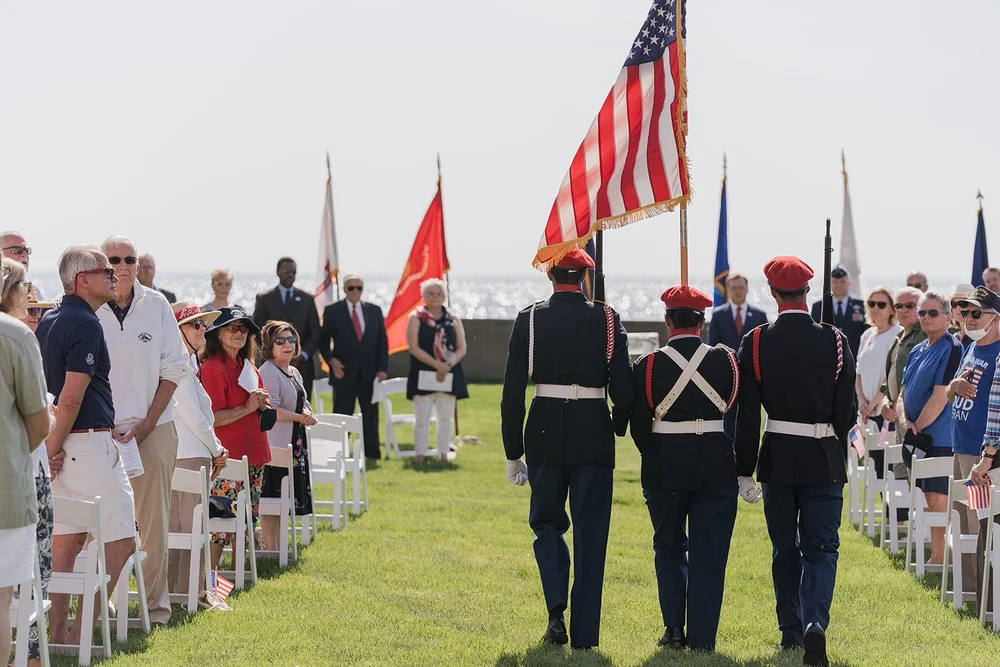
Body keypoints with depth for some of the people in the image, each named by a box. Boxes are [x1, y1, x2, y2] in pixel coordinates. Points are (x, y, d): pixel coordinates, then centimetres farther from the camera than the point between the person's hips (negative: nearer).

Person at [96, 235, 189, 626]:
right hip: (101, 430, -1)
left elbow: (174, 368, 5)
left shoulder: (156, 305, 2)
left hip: (153, 429, 1)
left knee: (153, 520, 2)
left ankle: (155, 604, 10)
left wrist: (148, 424, -3)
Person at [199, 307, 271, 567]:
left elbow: (259, 404, 26)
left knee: (248, 518, 12)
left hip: (253, 453, 9)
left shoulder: (249, 367, 16)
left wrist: (262, 404, 2)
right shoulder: (212, 368, -11)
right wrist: (247, 408, -18)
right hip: (227, 456, -9)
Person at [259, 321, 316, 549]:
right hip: (274, 443, -9)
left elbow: (303, 403, 22)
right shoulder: (268, 371, -12)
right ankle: (270, 548, -3)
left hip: (294, 443, 9)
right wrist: (299, 417, -17)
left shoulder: (294, 372, 17)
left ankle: (278, 545, 19)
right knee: (271, 497, -6)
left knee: (283, 498, 12)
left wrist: (308, 415, 0)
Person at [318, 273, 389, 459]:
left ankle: (372, 454, 9)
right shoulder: (332, 311, 2)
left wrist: (382, 368, -1)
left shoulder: (374, 311, 9)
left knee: (371, 416, 4)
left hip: (369, 373, 2)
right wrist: (331, 359, -12)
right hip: (344, 372, -2)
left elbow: (382, 341, 9)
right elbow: (323, 340, 5)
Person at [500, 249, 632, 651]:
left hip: (544, 434, 0)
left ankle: (556, 613, -1)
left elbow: (512, 392, -2)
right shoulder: (607, 319, -2)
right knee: (589, 534, 6)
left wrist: (513, 453, 4)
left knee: (547, 524, 17)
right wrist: (618, 426, 19)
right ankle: (584, 634, 6)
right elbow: (623, 389, -2)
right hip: (594, 435, 0)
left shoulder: (529, 319, -2)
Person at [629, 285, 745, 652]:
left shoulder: (648, 366, -4)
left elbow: (639, 427, 0)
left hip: (665, 469, 0)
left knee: (669, 549, 16)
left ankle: (674, 628, 9)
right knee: (708, 554, 6)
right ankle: (702, 638, 4)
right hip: (716, 467, 0)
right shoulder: (725, 360, -2)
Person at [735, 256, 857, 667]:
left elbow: (747, 414, -6)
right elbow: (847, 411, -2)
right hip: (825, 461, -1)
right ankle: (815, 622, -19)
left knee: (785, 549, 15)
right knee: (821, 548, 2)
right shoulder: (834, 341, -6)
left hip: (778, 459, 1)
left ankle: (791, 631, 22)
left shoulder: (756, 343, -6)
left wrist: (744, 471, 0)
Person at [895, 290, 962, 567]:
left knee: (937, 498, -8)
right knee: (929, 498, 12)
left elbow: (940, 398, -17)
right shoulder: (917, 351, 15)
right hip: (916, 438, 8)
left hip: (939, 438, -8)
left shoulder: (951, 349, -12)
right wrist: (905, 422, -4)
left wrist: (917, 429, -11)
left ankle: (939, 559, -4)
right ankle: (936, 553, 18)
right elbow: (903, 393, 15)